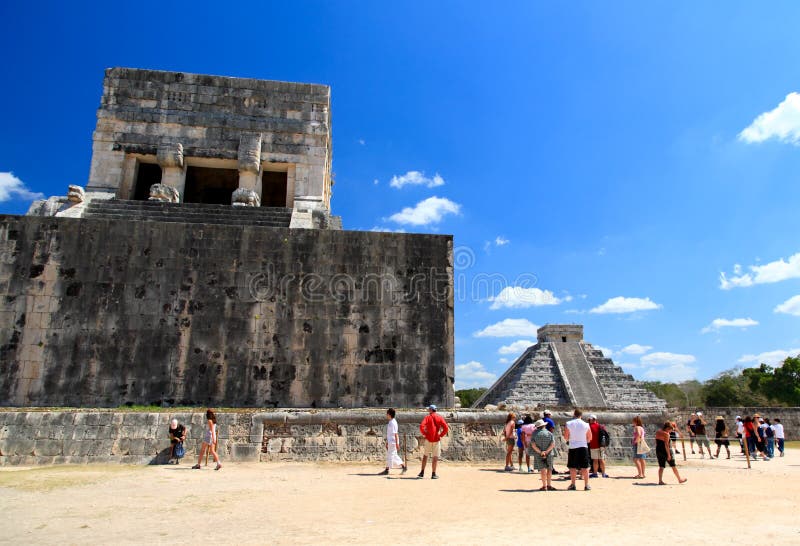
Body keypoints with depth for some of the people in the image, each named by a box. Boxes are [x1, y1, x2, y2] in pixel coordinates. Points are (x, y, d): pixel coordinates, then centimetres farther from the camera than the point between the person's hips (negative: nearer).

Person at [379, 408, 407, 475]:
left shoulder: (393, 423, -17)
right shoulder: (389, 422, 12)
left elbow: (395, 434, -19)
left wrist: (397, 443, -20)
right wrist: (387, 442, 21)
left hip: (393, 442, -10)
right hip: (390, 441, 10)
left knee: (390, 455, -2)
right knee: (394, 455, 13)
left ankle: (387, 470, 5)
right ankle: (403, 467, 19)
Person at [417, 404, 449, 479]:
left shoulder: (427, 417, -1)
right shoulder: (440, 417, 3)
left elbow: (421, 426, -16)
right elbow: (446, 428, -8)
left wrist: (424, 434, -2)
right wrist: (441, 435, 0)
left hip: (428, 439, 0)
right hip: (436, 439, 0)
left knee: (425, 455, 12)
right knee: (435, 457, 5)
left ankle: (422, 472, 13)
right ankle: (433, 474, 5)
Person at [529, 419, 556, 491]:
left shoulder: (535, 434, 0)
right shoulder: (549, 433, 2)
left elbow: (533, 445, -10)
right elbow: (553, 444, -9)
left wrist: (540, 452, -14)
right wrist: (546, 451, -14)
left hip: (538, 455, -1)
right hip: (548, 454, 1)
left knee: (542, 469, 0)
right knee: (549, 469, 12)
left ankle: (544, 486, -2)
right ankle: (549, 485, 14)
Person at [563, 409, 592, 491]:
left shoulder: (569, 424, -5)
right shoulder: (586, 425, -2)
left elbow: (565, 437, -2)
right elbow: (589, 438, 4)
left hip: (572, 447, -1)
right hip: (583, 447, 1)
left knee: (573, 467, 6)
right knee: (585, 467, 5)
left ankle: (573, 484, 8)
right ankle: (586, 485, 7)